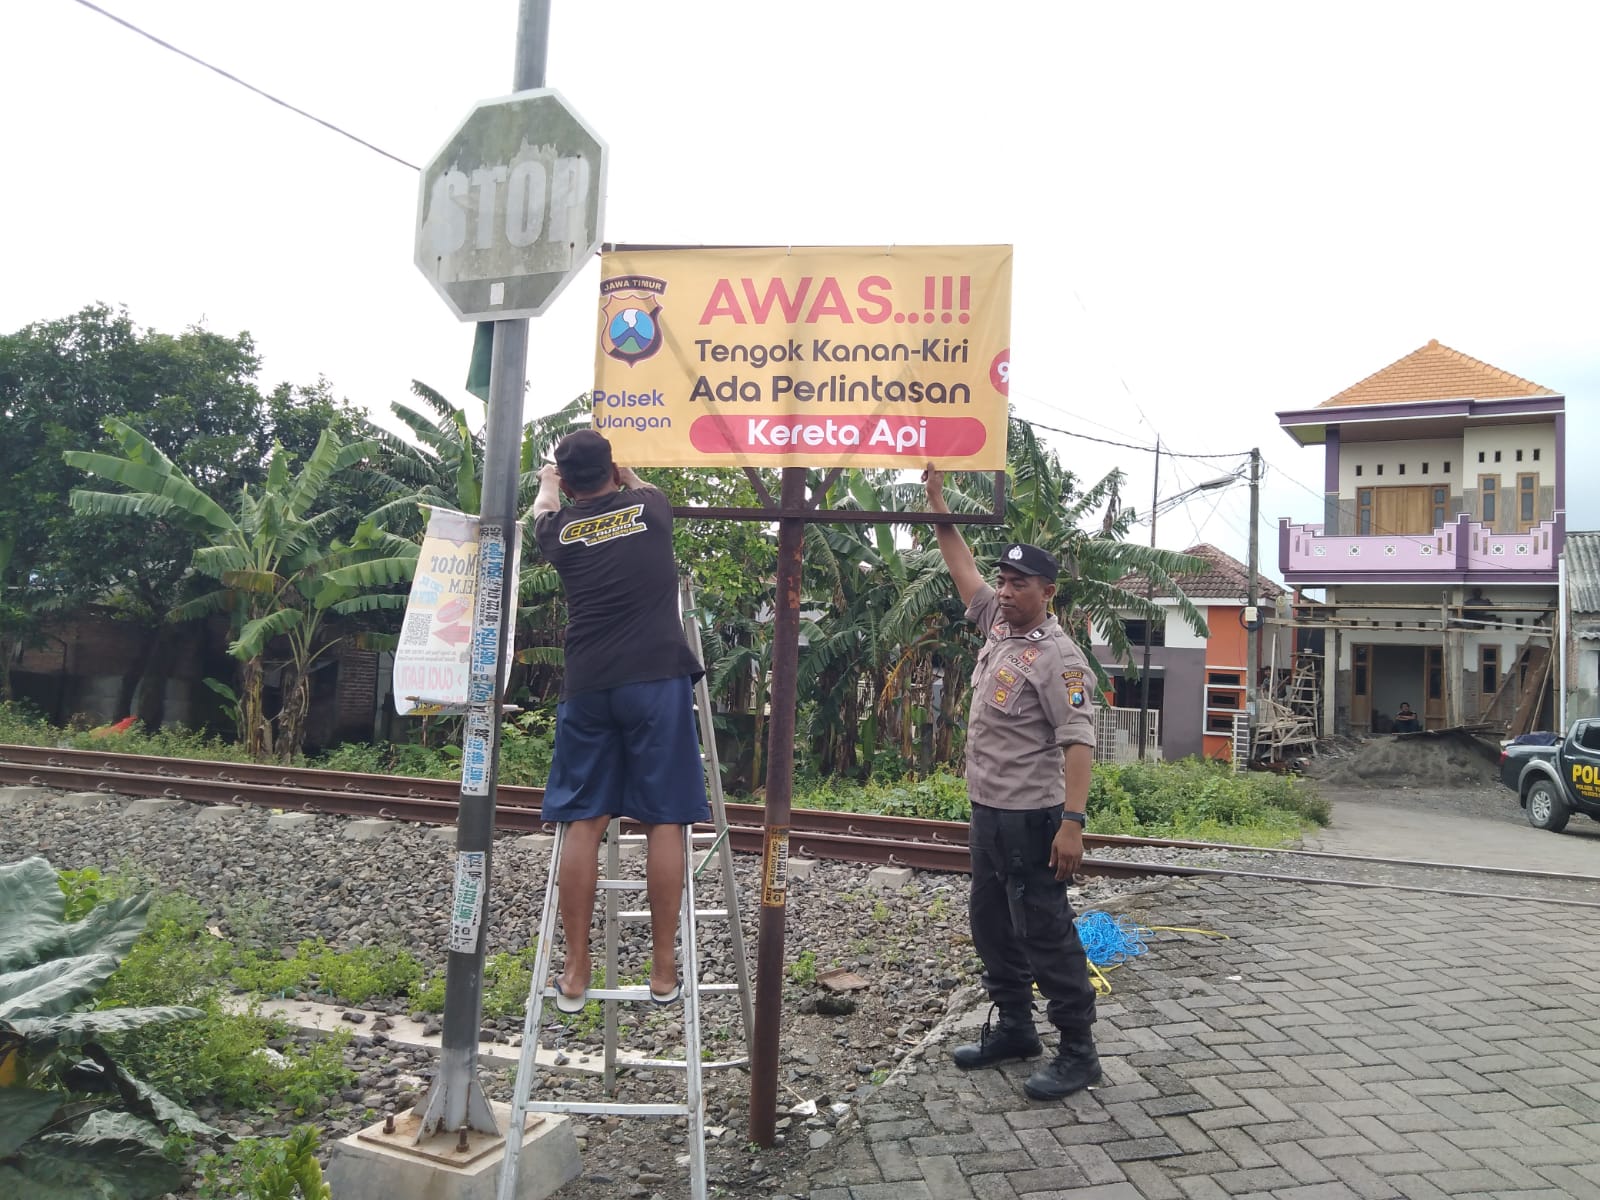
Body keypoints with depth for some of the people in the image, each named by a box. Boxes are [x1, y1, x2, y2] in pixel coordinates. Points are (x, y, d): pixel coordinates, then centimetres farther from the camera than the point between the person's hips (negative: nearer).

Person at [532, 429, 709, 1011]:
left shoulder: (559, 527, 10)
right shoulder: (650, 506, 8)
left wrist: (548, 483, 56)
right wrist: (623, 472, 52)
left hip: (588, 685, 2)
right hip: (658, 679, -1)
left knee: (584, 821, 6)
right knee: (664, 820, 2)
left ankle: (575, 973, 12)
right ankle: (664, 969, 8)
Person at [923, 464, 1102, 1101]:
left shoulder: (1057, 657, -17)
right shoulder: (998, 624, 8)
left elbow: (1078, 741, -23)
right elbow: (963, 568, 18)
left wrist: (1072, 821, -30)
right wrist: (937, 501, 16)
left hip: (1031, 817, -9)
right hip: (986, 810, 10)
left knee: (1045, 933, -2)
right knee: (992, 926, 18)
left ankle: (1077, 1052, 11)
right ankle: (1014, 1028, 33)